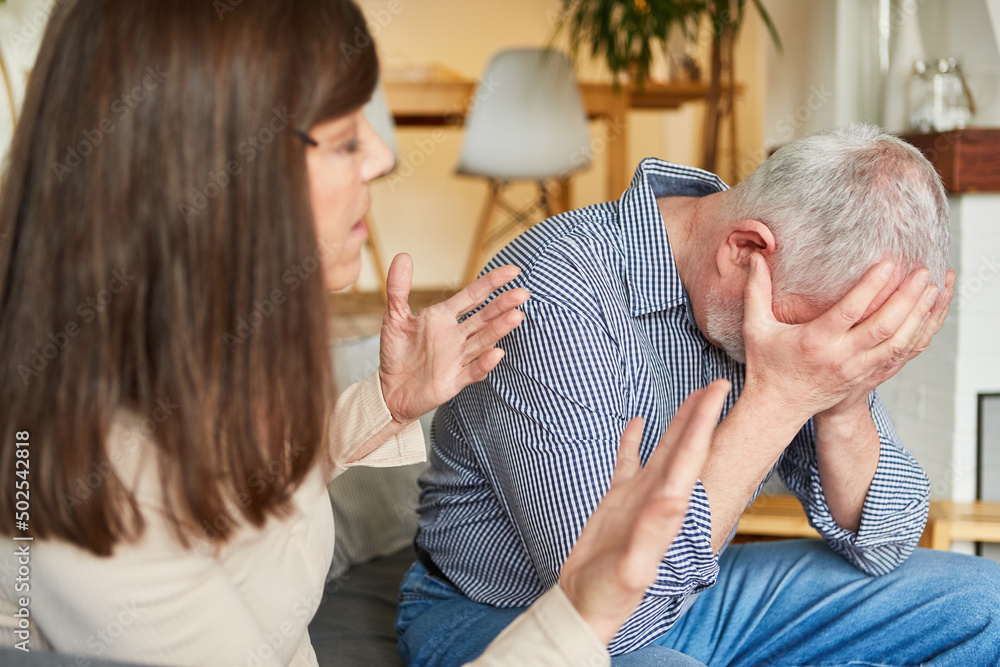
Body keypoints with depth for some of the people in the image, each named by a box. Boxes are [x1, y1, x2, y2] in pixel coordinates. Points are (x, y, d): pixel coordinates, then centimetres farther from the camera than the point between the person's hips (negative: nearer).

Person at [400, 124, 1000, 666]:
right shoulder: (558, 292, -29)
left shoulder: (803, 280, -8)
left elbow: (882, 543, -3)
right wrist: (777, 398, -35)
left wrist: (842, 403, -24)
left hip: (681, 590, 7)